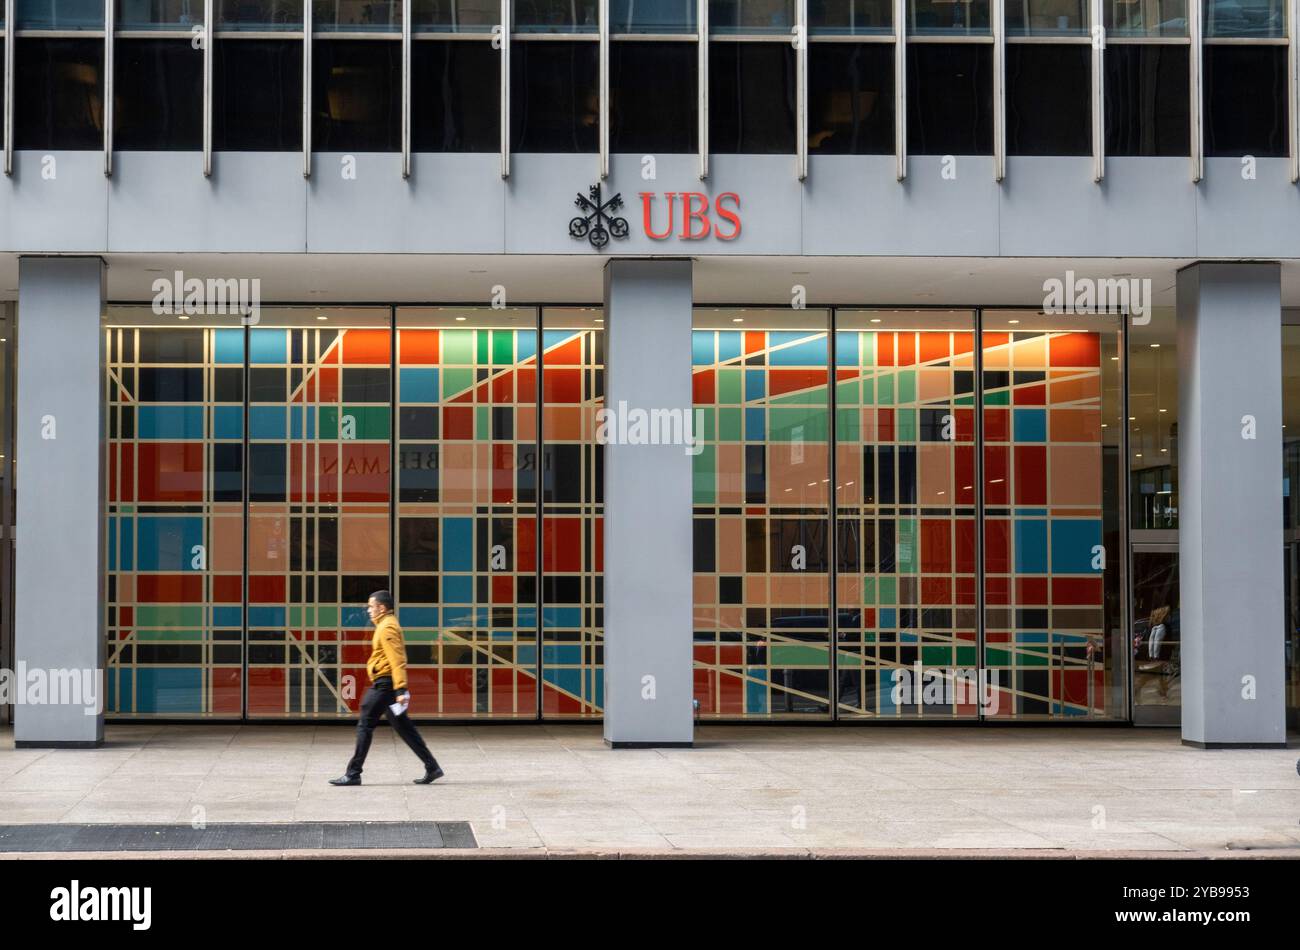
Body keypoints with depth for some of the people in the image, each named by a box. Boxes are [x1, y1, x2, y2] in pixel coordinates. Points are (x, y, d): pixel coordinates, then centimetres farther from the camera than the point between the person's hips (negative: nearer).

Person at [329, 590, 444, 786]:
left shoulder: (387, 628, -14)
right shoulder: (388, 625, 18)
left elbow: (397, 660, -22)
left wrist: (400, 689, -27)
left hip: (384, 684, -10)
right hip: (386, 684, 10)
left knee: (365, 726, -4)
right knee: (404, 728, 10)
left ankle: (353, 774, 0)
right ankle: (432, 768, 9)